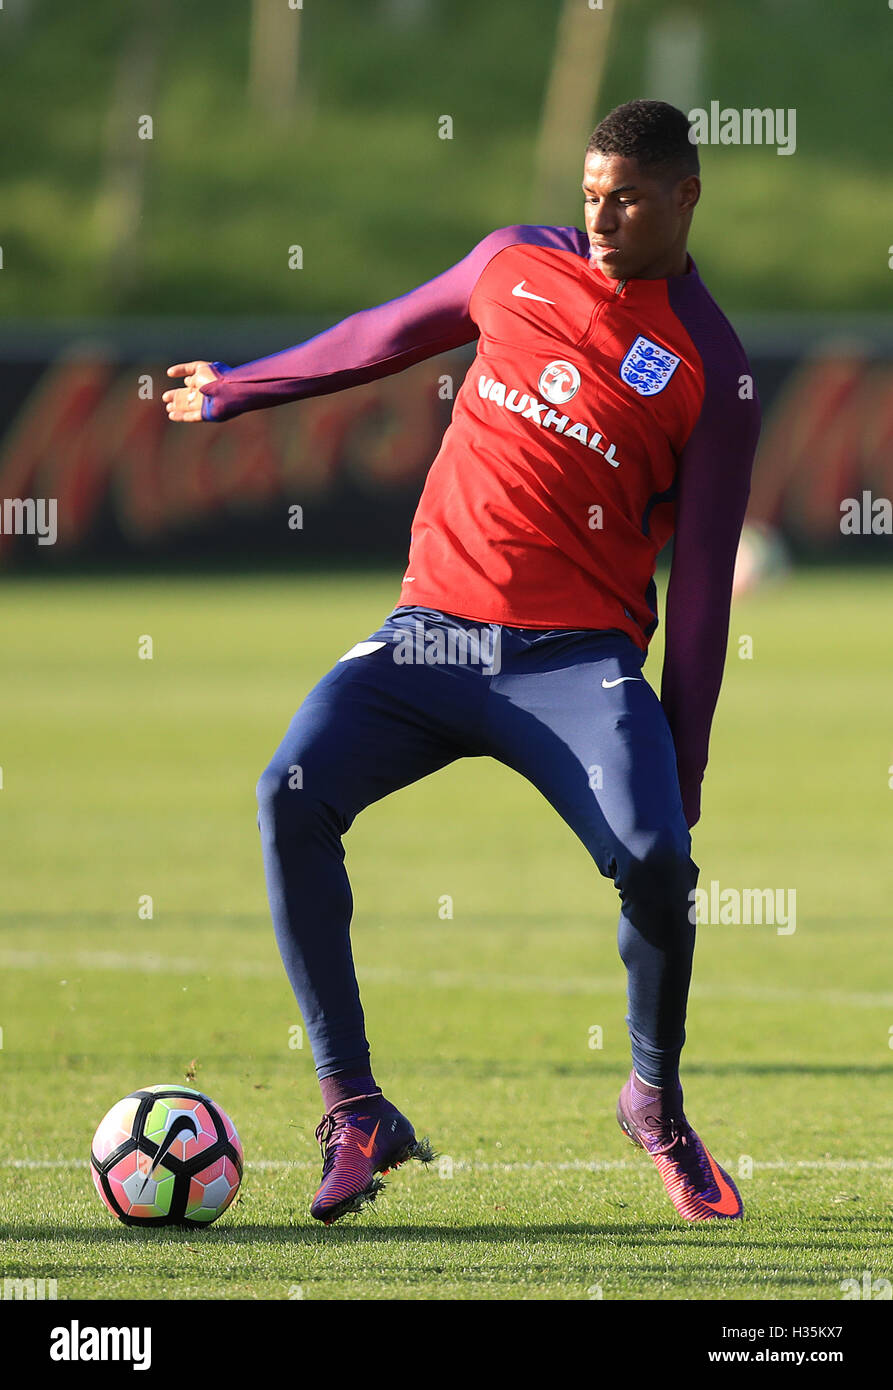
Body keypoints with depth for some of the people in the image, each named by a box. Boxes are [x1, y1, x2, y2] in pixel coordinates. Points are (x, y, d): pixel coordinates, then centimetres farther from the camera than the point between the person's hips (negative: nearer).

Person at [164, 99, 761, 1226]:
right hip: (432, 627, 3)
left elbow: (702, 577, 0)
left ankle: (656, 1103, 3)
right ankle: (354, 1111, -14)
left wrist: (684, 757, -1)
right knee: (292, 793, -21)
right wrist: (236, 389, 35)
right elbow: (385, 337, 27)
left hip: (575, 656, -3)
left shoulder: (712, 371, 0)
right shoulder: (516, 264, 11)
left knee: (655, 856, -26)